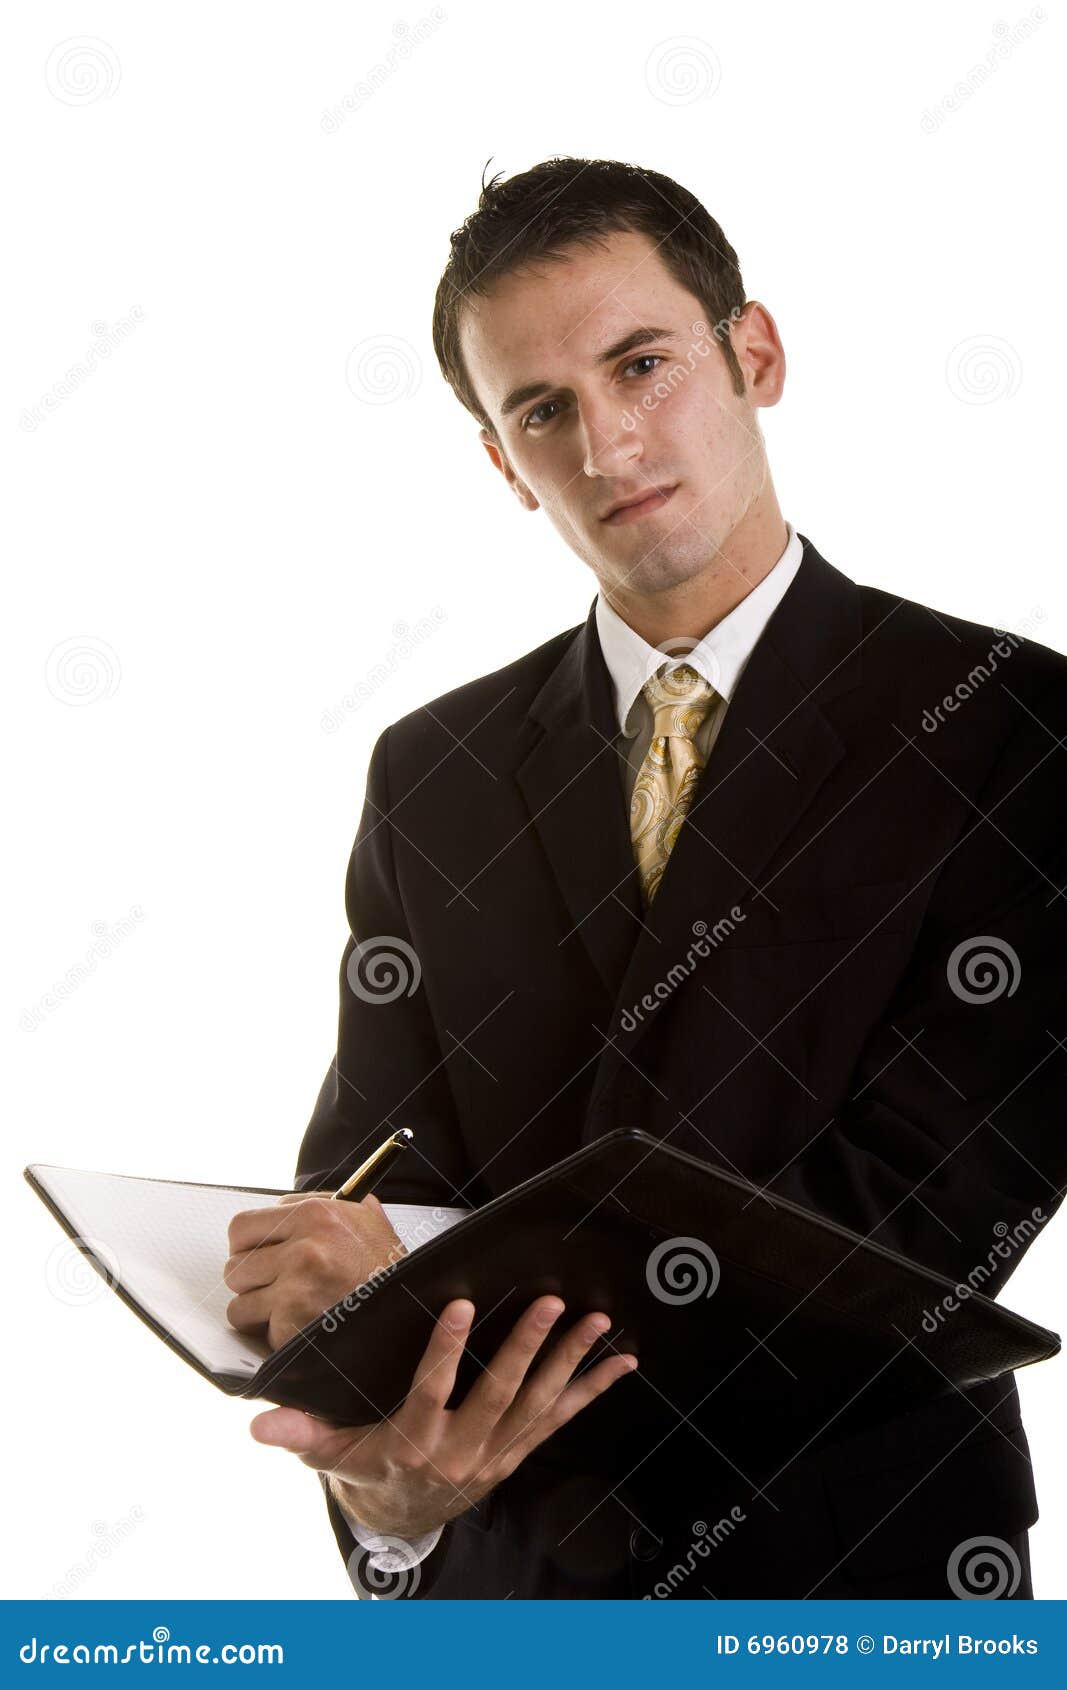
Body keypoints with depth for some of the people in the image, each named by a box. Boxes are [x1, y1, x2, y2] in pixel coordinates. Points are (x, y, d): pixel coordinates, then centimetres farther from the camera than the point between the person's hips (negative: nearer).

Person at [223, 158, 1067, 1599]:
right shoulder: (430, 777, 1)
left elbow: (928, 1210, -20)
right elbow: (364, 1197, -3)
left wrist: (462, 1293, -29)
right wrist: (383, 1485, -24)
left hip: (861, 1582, -2)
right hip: (504, 1572, 3)